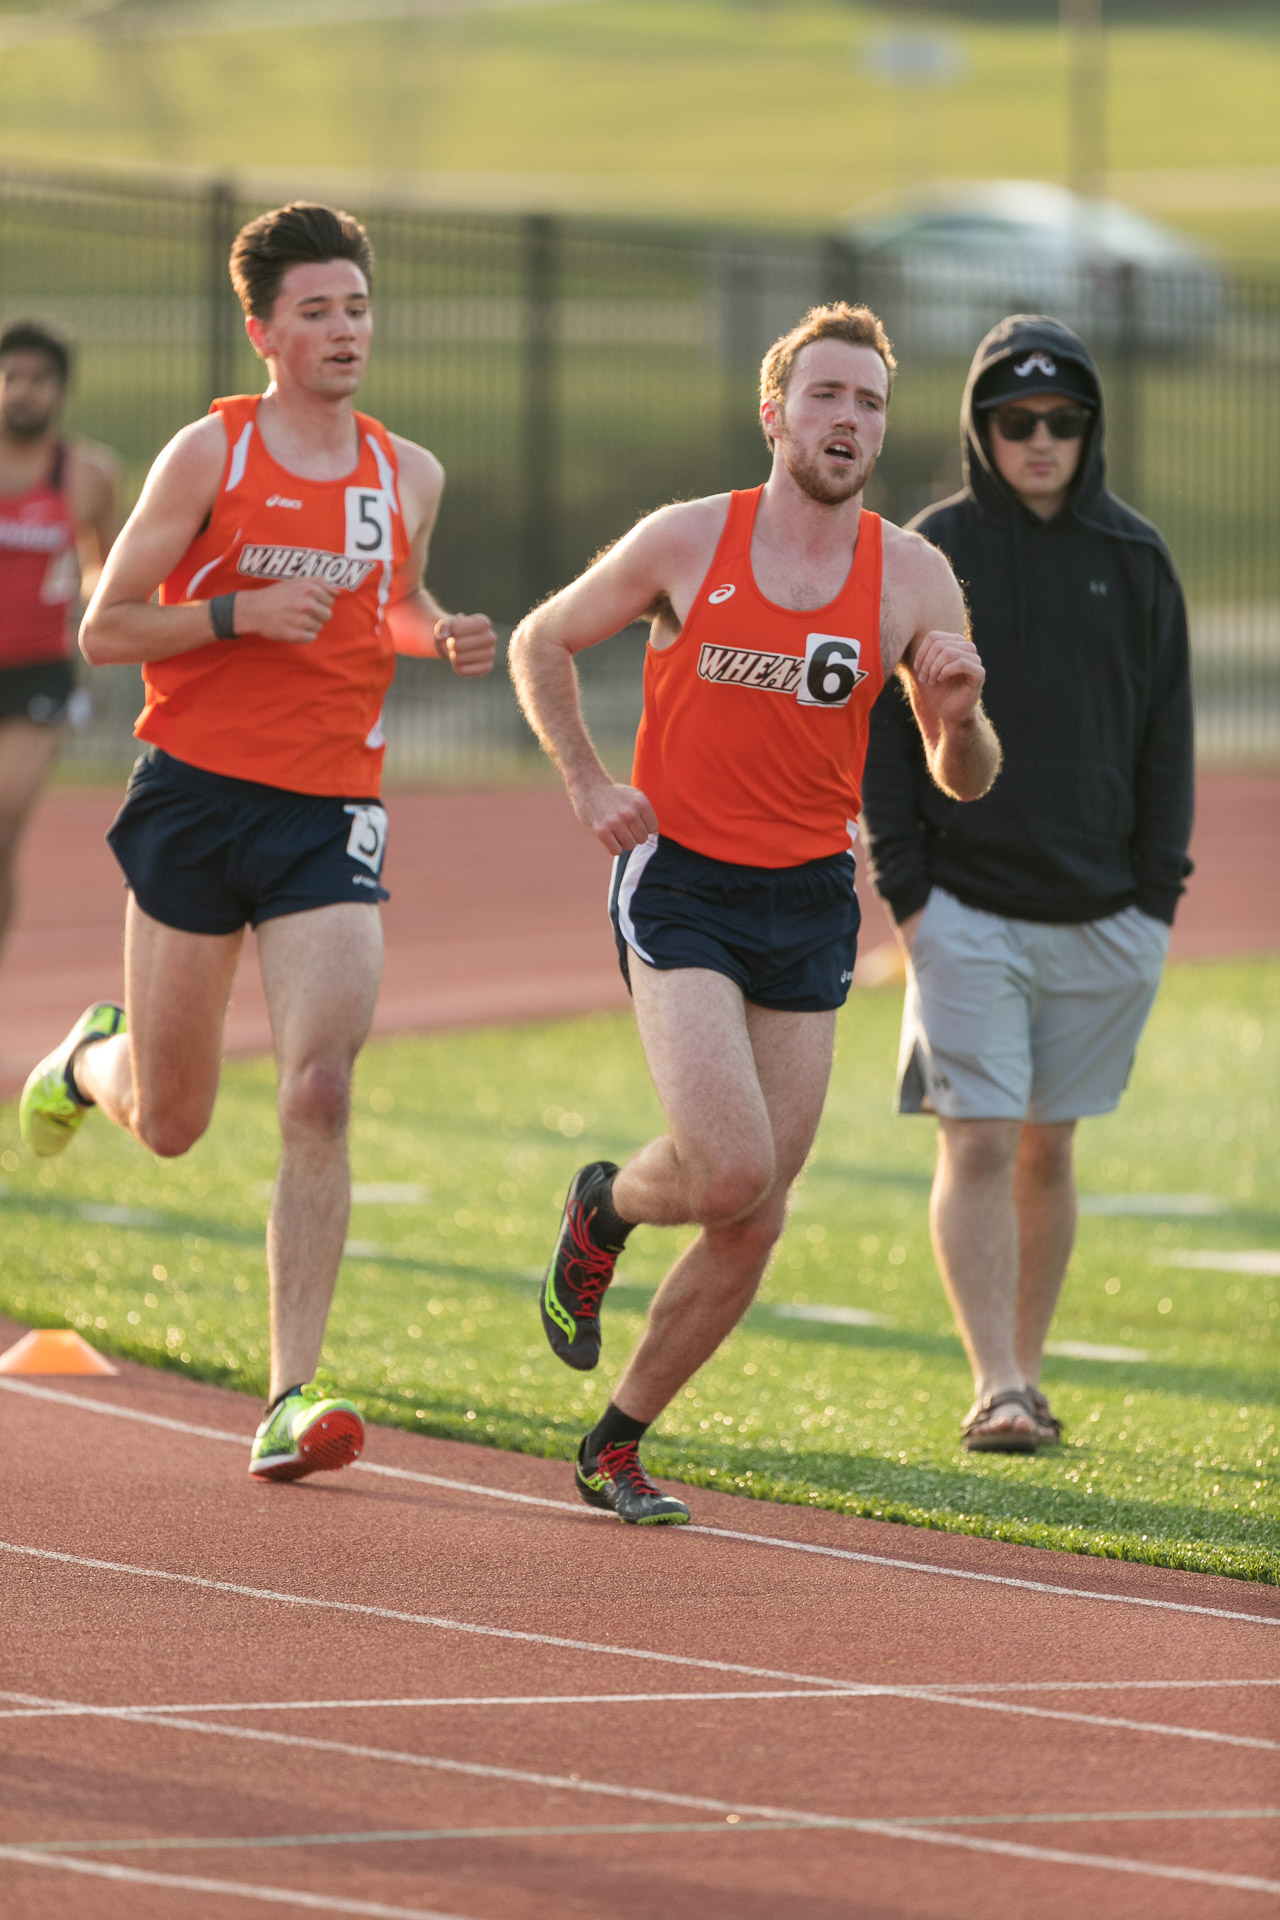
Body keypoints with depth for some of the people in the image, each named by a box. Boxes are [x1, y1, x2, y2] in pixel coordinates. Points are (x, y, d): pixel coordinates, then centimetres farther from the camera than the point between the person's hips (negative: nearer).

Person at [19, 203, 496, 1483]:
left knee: (319, 1093, -16)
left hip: (329, 813, 2)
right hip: (197, 791, -2)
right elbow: (105, 628, -4)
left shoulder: (408, 476, 8)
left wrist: (442, 638, 4)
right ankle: (94, 1059, 46)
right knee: (169, 1122, 7)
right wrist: (239, 614, -18)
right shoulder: (209, 454, -4)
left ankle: (292, 1397, -16)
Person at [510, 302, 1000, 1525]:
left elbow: (964, 783, 6)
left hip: (809, 906, 3)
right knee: (731, 1170, -21)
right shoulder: (687, 542, -4)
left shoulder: (913, 578, 0)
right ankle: (602, 1211, 14)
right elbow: (540, 644, 10)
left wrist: (959, 715, -17)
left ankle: (615, 1445, 20)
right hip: (680, 885, -3)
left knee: (753, 1226, 2)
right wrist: (588, 786, -2)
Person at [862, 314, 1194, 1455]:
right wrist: (905, 889, -6)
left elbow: (1166, 731, 9)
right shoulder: (930, 555, 0)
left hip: (1100, 915, 2)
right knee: (978, 1147, -11)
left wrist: (1158, 895, 3)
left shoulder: (1132, 557, 6)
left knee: (1048, 1152, 9)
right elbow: (883, 727, 2)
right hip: (967, 910, -2)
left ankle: (1025, 1374, 20)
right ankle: (999, 1392, -16)